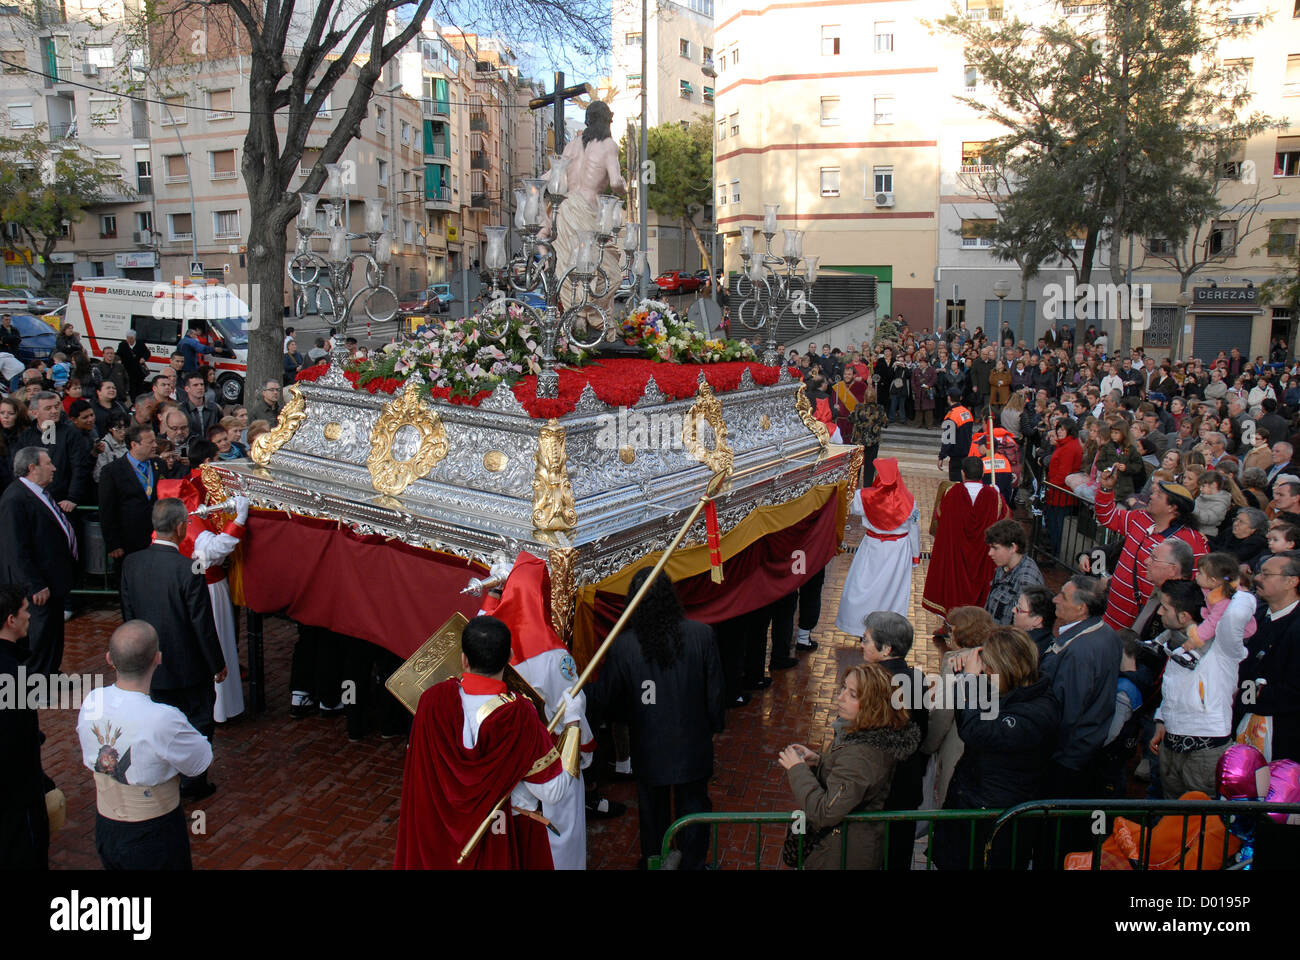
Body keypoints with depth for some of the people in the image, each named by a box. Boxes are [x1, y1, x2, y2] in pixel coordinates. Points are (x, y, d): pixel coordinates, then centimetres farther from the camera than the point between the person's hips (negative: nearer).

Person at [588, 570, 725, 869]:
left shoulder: (623, 646, -22)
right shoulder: (701, 634, -18)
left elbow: (602, 700, -10)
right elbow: (715, 690, -7)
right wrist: (714, 724, 10)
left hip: (649, 751, 0)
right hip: (693, 744, 1)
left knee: (653, 810, 23)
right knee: (693, 804, 22)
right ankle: (693, 862, 39)